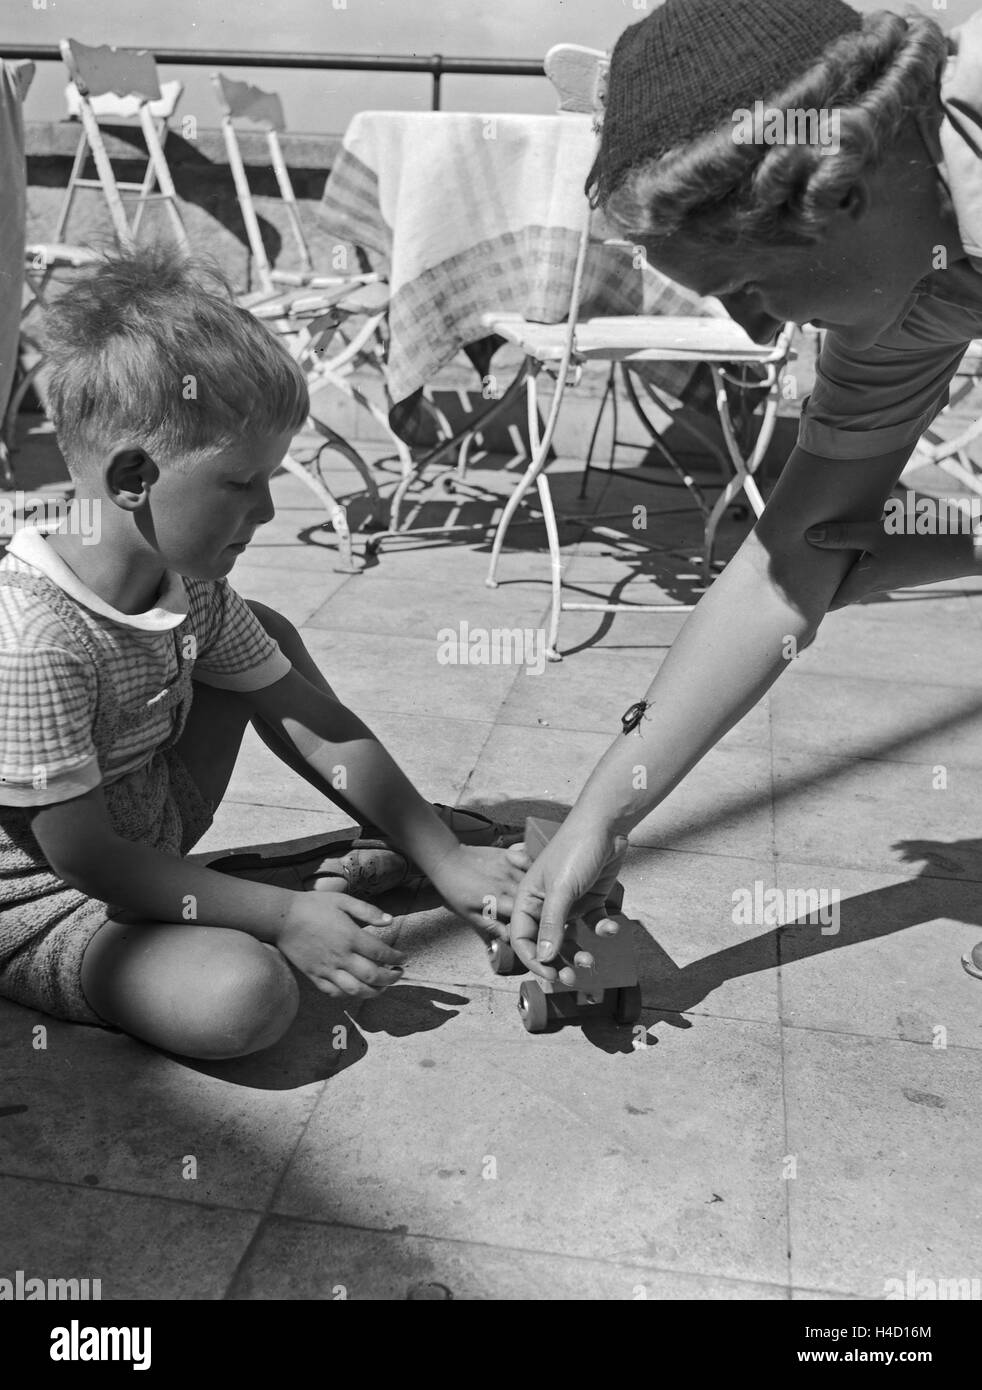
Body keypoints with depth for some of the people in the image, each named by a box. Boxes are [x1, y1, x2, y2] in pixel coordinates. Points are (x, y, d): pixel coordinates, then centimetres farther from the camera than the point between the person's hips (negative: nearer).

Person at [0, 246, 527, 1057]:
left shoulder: (188, 587, -7)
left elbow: (308, 716, -2)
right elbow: (87, 861, -27)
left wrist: (443, 859, -5)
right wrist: (281, 915, -25)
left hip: (144, 830, 8)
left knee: (268, 632, 5)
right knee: (243, 996, -35)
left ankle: (399, 846, 15)